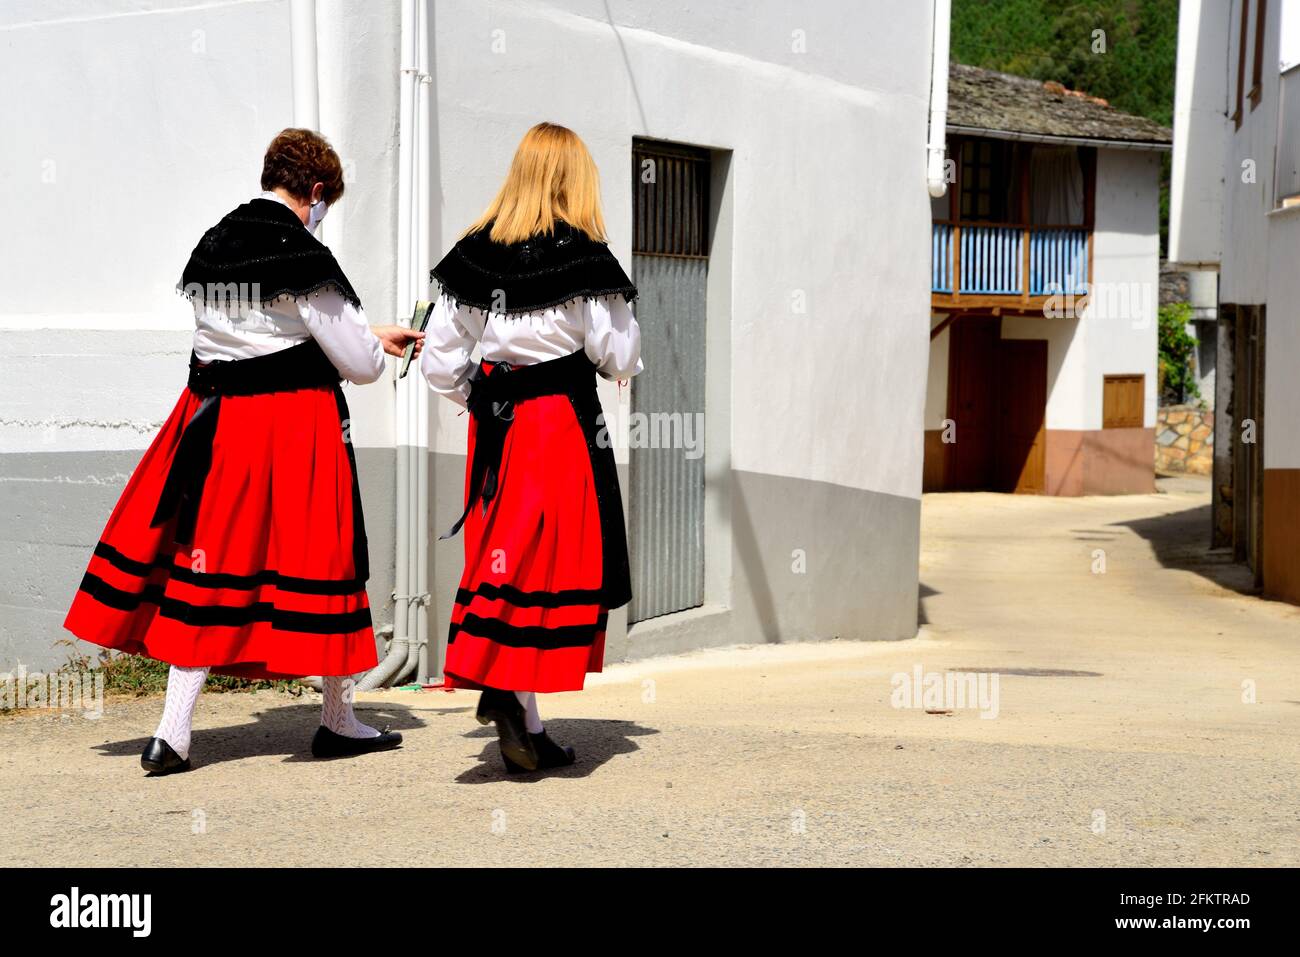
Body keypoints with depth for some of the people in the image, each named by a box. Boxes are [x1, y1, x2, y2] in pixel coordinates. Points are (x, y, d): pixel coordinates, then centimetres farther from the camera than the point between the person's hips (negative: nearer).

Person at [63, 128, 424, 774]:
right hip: (294, 427, -7)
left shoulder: (212, 245, 9)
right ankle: (338, 721, 19)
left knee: (207, 563, 8)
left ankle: (172, 732, 3)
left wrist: (372, 335, 26)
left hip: (214, 419, 7)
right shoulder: (302, 259, -15)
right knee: (317, 557, 6)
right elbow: (360, 363, -11)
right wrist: (378, 346, 15)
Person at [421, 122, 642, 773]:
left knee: (503, 560, 8)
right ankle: (504, 690, -20)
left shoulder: (475, 252, 5)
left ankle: (529, 728, 10)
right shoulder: (581, 254, -9)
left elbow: (439, 361, 6)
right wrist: (623, 325, 14)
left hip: (494, 427, 5)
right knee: (554, 564, -1)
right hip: (564, 423, -5)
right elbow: (619, 358, -6)